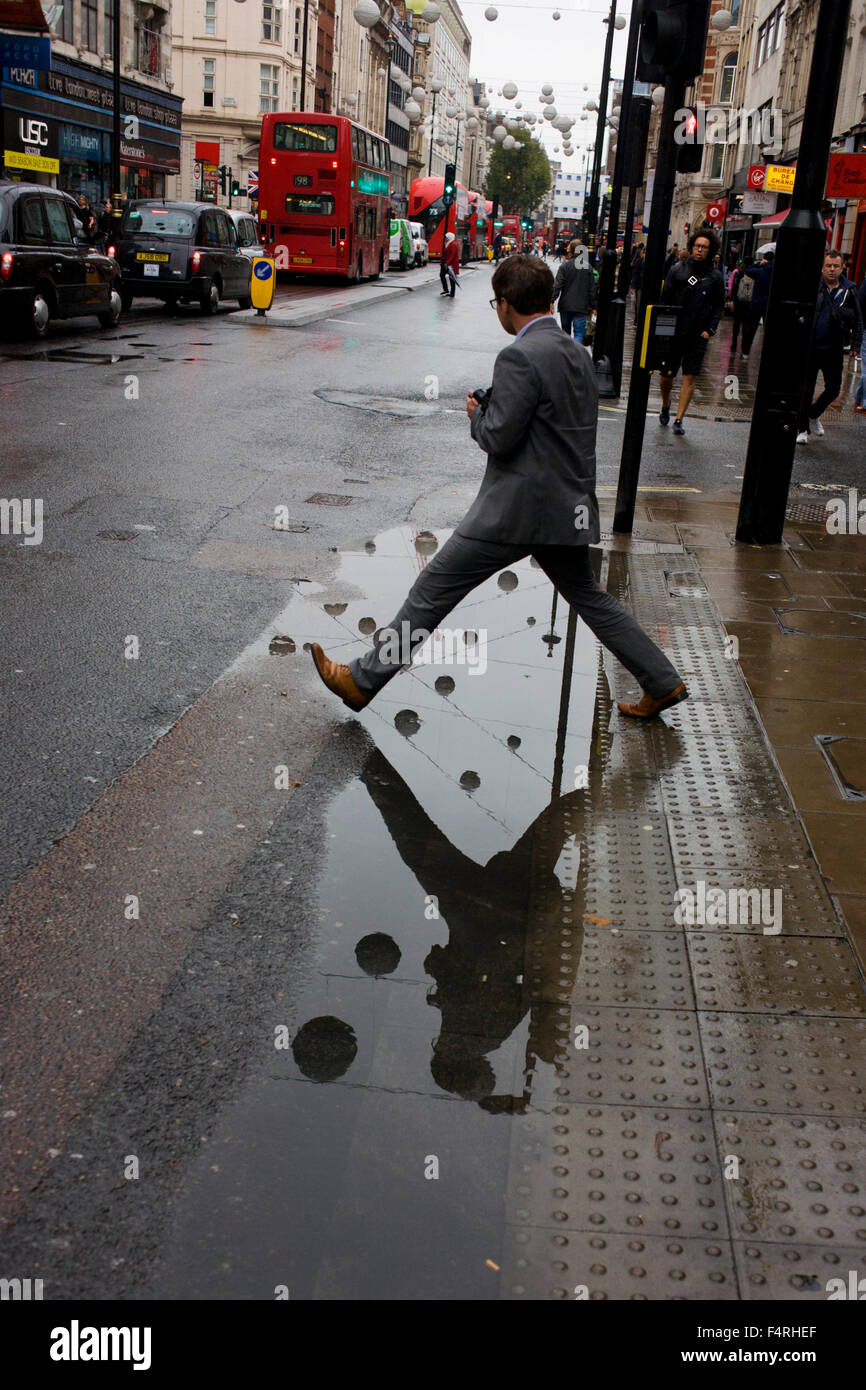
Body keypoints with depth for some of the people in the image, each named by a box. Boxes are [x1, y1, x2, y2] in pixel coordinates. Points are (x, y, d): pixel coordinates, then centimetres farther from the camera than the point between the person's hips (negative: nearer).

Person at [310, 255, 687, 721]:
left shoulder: (520, 357, -17)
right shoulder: (578, 354, 10)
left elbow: (499, 439, -19)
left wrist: (478, 414, 2)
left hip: (517, 509, -8)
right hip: (569, 505, 8)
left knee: (434, 588, 0)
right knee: (588, 596, 22)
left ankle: (364, 680, 7)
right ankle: (663, 683, 26)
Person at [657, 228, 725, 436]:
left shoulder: (715, 277, 5)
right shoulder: (677, 270, 3)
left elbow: (718, 306, 10)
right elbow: (665, 300, 5)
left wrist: (710, 329, -2)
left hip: (698, 335, 0)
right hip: (673, 332, 0)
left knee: (690, 377, -6)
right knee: (665, 375, 5)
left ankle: (679, 419, -2)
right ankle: (665, 406, 35)